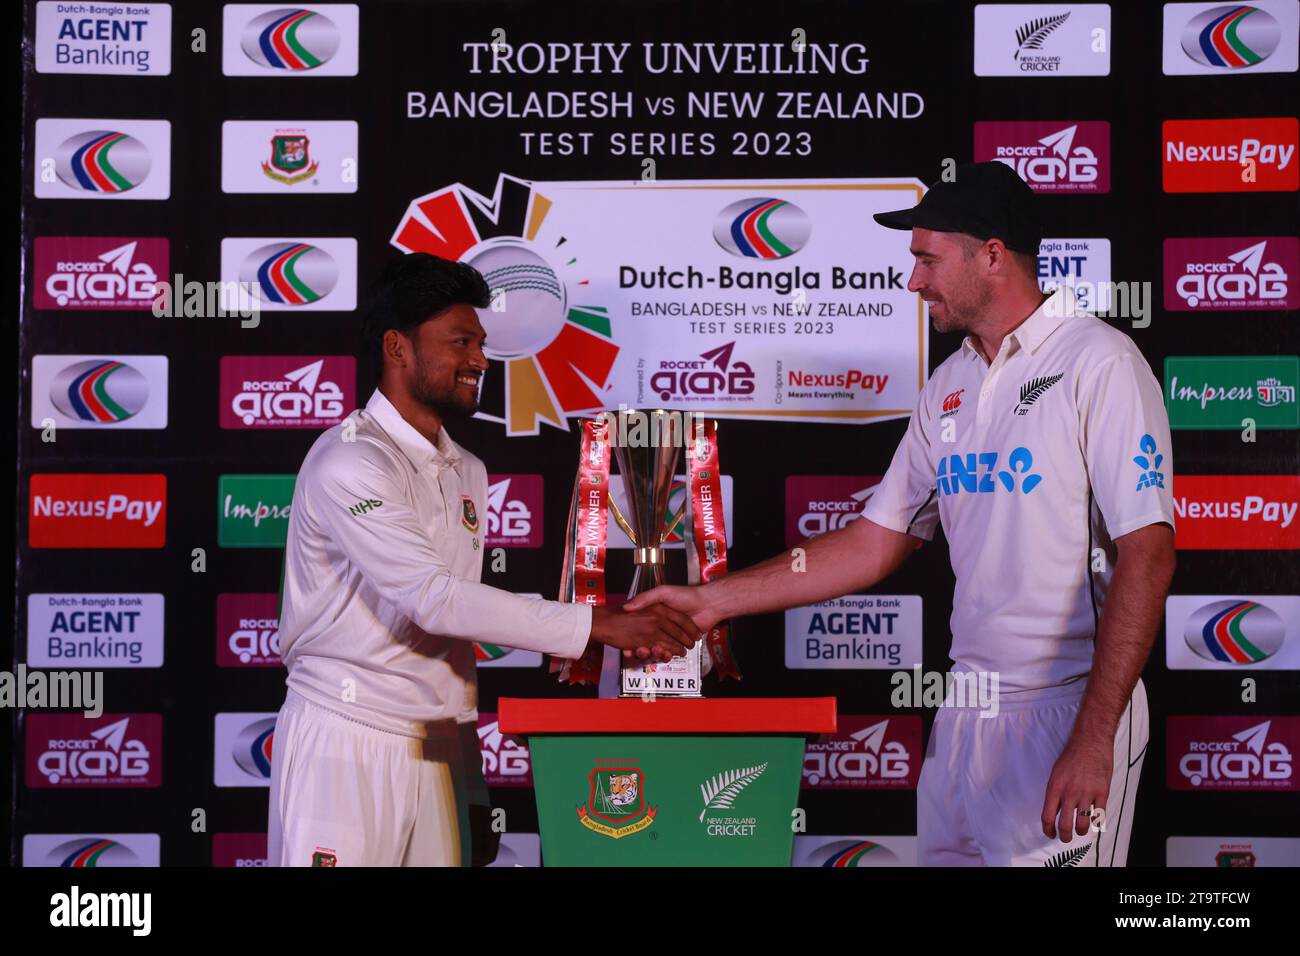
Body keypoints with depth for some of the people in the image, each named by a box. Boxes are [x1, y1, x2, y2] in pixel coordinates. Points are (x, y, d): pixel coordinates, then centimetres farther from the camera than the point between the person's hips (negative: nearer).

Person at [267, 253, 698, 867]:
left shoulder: (467, 474, 13)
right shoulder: (348, 463, -13)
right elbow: (433, 599, -23)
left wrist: (473, 794, 15)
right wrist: (599, 625, -23)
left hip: (435, 749, 7)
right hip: (343, 746, -7)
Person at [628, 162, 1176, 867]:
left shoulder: (1097, 363, -9)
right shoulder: (950, 385, 13)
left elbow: (1146, 553, -16)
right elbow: (874, 544, 16)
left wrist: (1094, 738, -21)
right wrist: (712, 601, 11)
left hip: (1070, 710, -7)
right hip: (965, 713, 7)